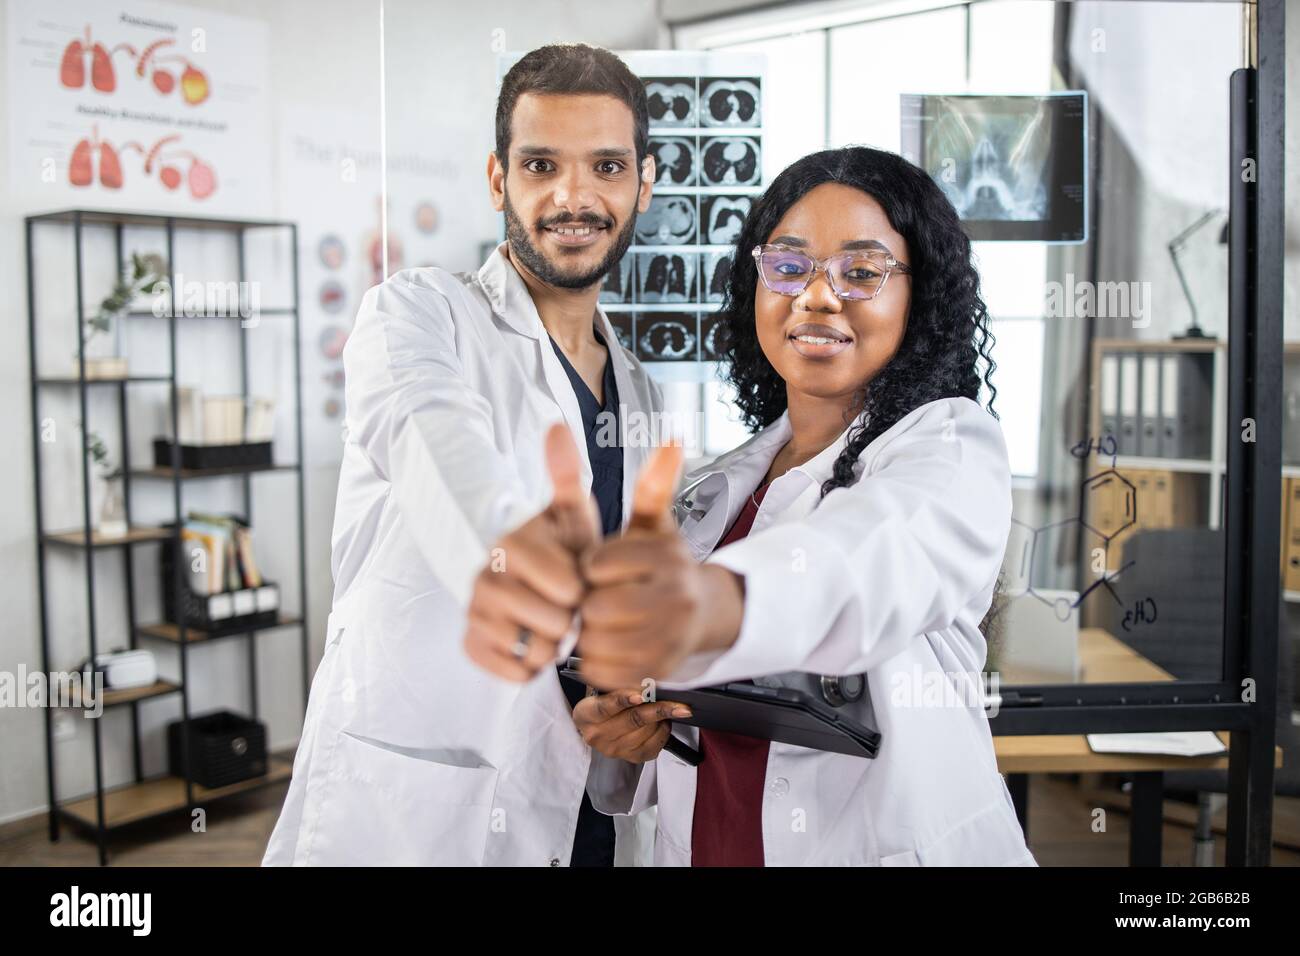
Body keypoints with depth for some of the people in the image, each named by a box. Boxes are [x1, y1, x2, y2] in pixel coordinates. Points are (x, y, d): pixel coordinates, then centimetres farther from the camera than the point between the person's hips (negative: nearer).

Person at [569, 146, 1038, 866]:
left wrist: (710, 604, -56)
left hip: (896, 840, -5)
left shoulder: (952, 443, -12)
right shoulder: (718, 489, 6)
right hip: (704, 843, 5)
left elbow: (877, 561, -36)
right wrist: (630, 726, -10)